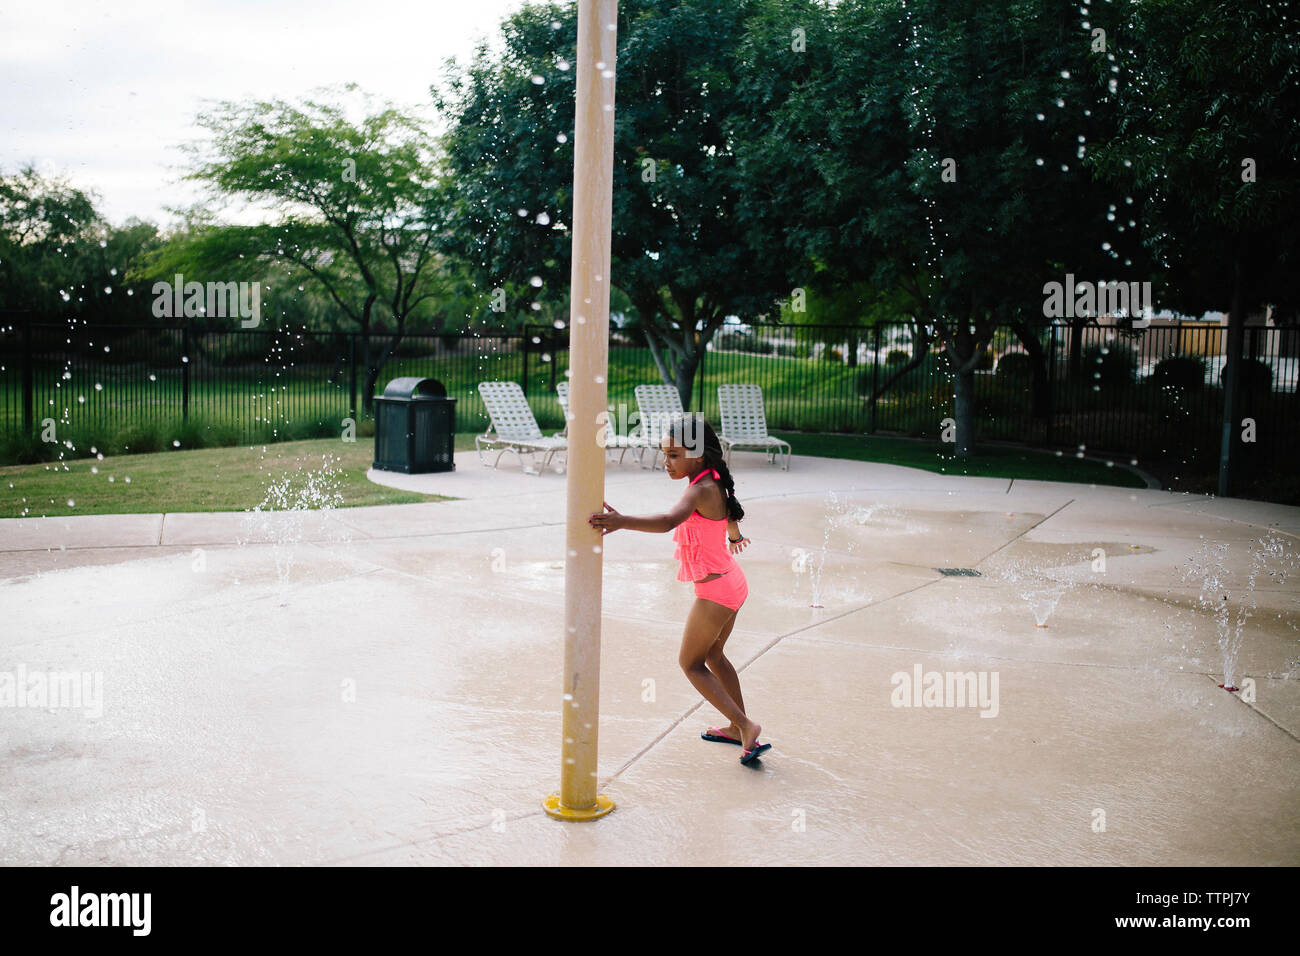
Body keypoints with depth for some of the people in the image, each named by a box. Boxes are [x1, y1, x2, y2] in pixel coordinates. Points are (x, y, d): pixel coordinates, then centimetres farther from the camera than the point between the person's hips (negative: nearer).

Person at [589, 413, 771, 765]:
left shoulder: (700, 489, -23)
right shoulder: (715, 483, 5)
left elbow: (669, 520, -44)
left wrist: (622, 521, -57)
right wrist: (734, 536, 50)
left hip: (714, 590, -9)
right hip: (731, 581, 9)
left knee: (690, 663, 6)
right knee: (712, 655, 25)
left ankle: (746, 726, 4)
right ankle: (737, 727, 36)